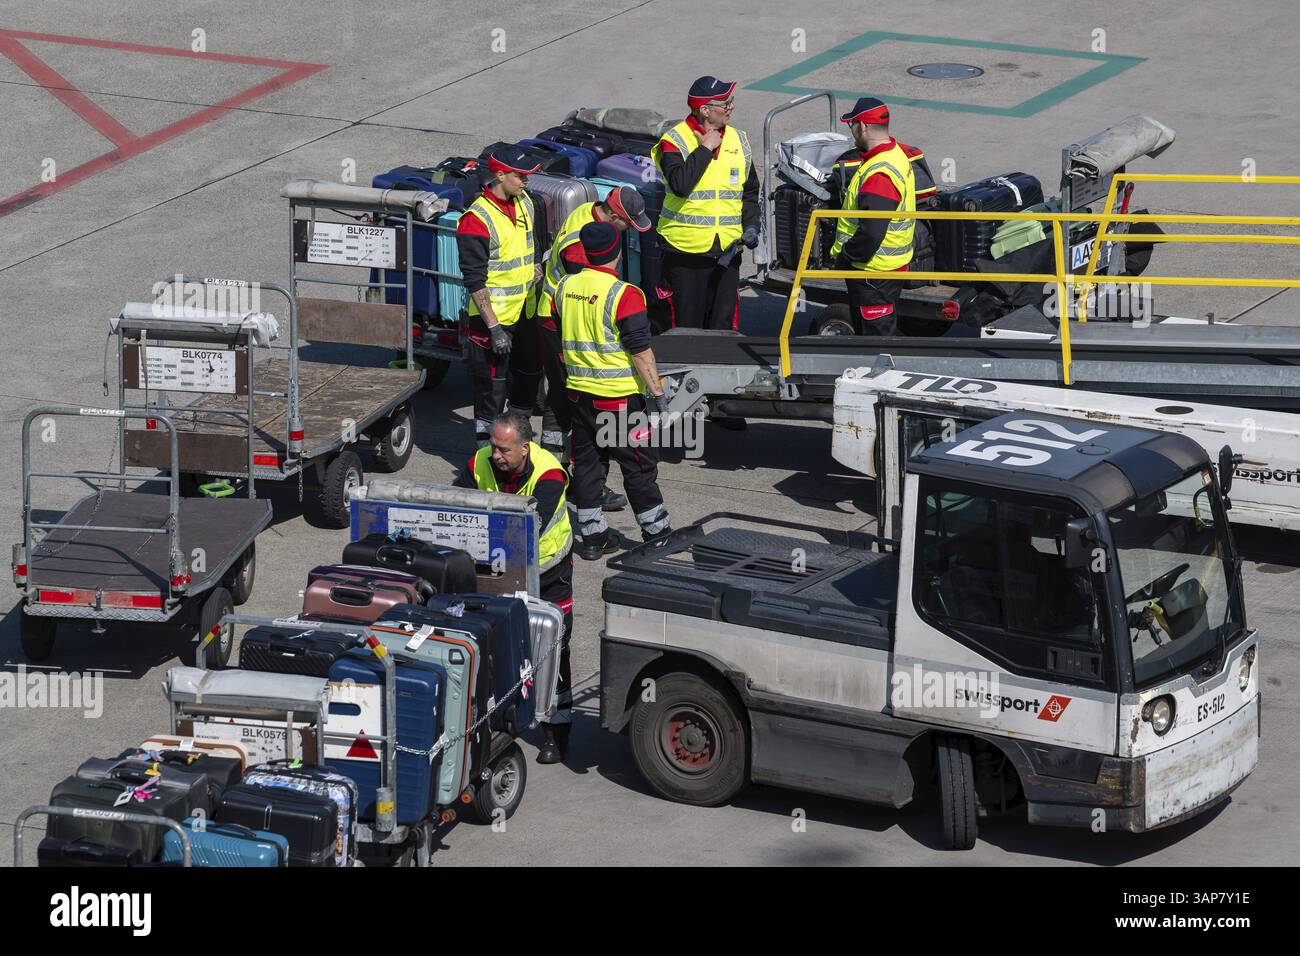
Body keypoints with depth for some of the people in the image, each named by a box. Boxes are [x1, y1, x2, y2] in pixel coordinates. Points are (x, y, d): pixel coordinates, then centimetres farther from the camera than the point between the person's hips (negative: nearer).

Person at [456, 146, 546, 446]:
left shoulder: (524, 202, 5)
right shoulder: (477, 220, -21)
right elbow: (474, 281, -21)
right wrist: (494, 327, -23)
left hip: (526, 312, 8)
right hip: (492, 317, -8)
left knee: (530, 374, 21)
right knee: (492, 387, -2)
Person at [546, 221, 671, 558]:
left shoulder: (566, 287, 2)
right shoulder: (624, 295, -17)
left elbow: (555, 332, 17)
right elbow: (640, 351, -17)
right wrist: (657, 392, -12)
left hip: (578, 390, 6)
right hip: (619, 395, -6)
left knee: (587, 463, 12)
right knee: (638, 465, 5)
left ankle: (591, 536, 15)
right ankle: (655, 531, 12)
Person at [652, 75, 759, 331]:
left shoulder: (738, 140, 11)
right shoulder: (674, 141, -7)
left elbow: (750, 192, 21)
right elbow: (680, 184, -26)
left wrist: (750, 227, 5)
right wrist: (705, 149, -17)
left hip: (726, 252, 5)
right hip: (685, 251, -5)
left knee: (724, 327, 6)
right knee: (686, 330, -1)